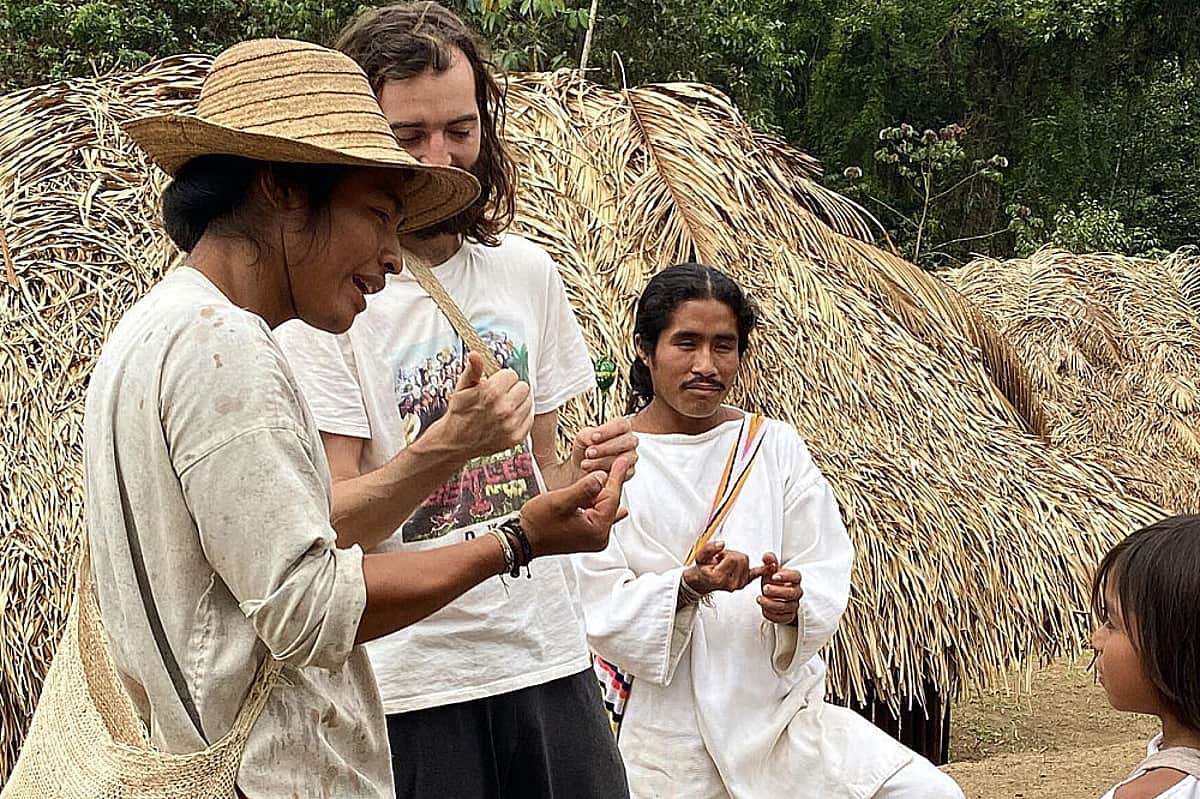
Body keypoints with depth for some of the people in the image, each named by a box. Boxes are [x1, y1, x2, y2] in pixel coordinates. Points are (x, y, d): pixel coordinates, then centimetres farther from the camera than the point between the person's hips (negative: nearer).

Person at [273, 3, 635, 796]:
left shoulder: (526, 271, 8)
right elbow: (333, 523, -13)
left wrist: (581, 468, -5)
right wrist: (446, 446, -28)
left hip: (549, 656, 5)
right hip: (412, 683, -4)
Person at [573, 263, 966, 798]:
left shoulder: (773, 444, 4)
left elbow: (826, 574, 2)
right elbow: (601, 617, -8)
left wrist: (792, 602, -21)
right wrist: (688, 586, -25)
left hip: (785, 714, 3)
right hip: (672, 734, -2)